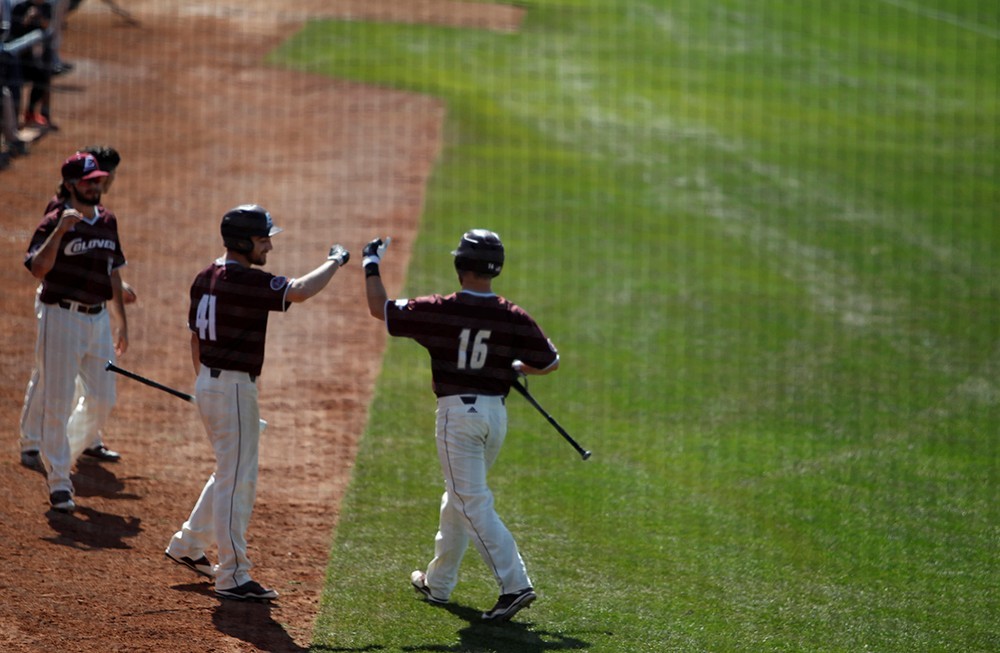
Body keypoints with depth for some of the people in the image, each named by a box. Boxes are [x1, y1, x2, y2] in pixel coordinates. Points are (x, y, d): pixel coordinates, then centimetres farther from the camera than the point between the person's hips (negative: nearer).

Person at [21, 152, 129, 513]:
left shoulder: (107, 221, 11)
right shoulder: (54, 222, -10)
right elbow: (38, 268, -23)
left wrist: (120, 320, 19)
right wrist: (60, 230, -31)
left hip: (99, 318, 6)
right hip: (62, 317, -6)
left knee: (104, 400, 6)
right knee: (57, 402, -2)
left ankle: (67, 453, 28)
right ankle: (58, 482, 6)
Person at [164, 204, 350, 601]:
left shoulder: (205, 279, 9)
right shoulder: (244, 281, -20)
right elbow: (300, 291, -30)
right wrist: (335, 262, -14)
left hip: (208, 385, 10)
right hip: (234, 389, -10)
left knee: (231, 474, 24)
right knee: (237, 479, -5)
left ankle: (187, 546, 32)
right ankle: (233, 577, -2)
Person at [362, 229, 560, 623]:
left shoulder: (439, 311, -11)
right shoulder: (513, 319, -3)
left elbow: (379, 308, 0)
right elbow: (549, 363, 5)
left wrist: (371, 265, 15)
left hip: (457, 413, -5)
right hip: (496, 412, 5)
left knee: (473, 504, -8)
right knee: (459, 497, 21)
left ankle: (515, 584, -22)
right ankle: (438, 583, 33)